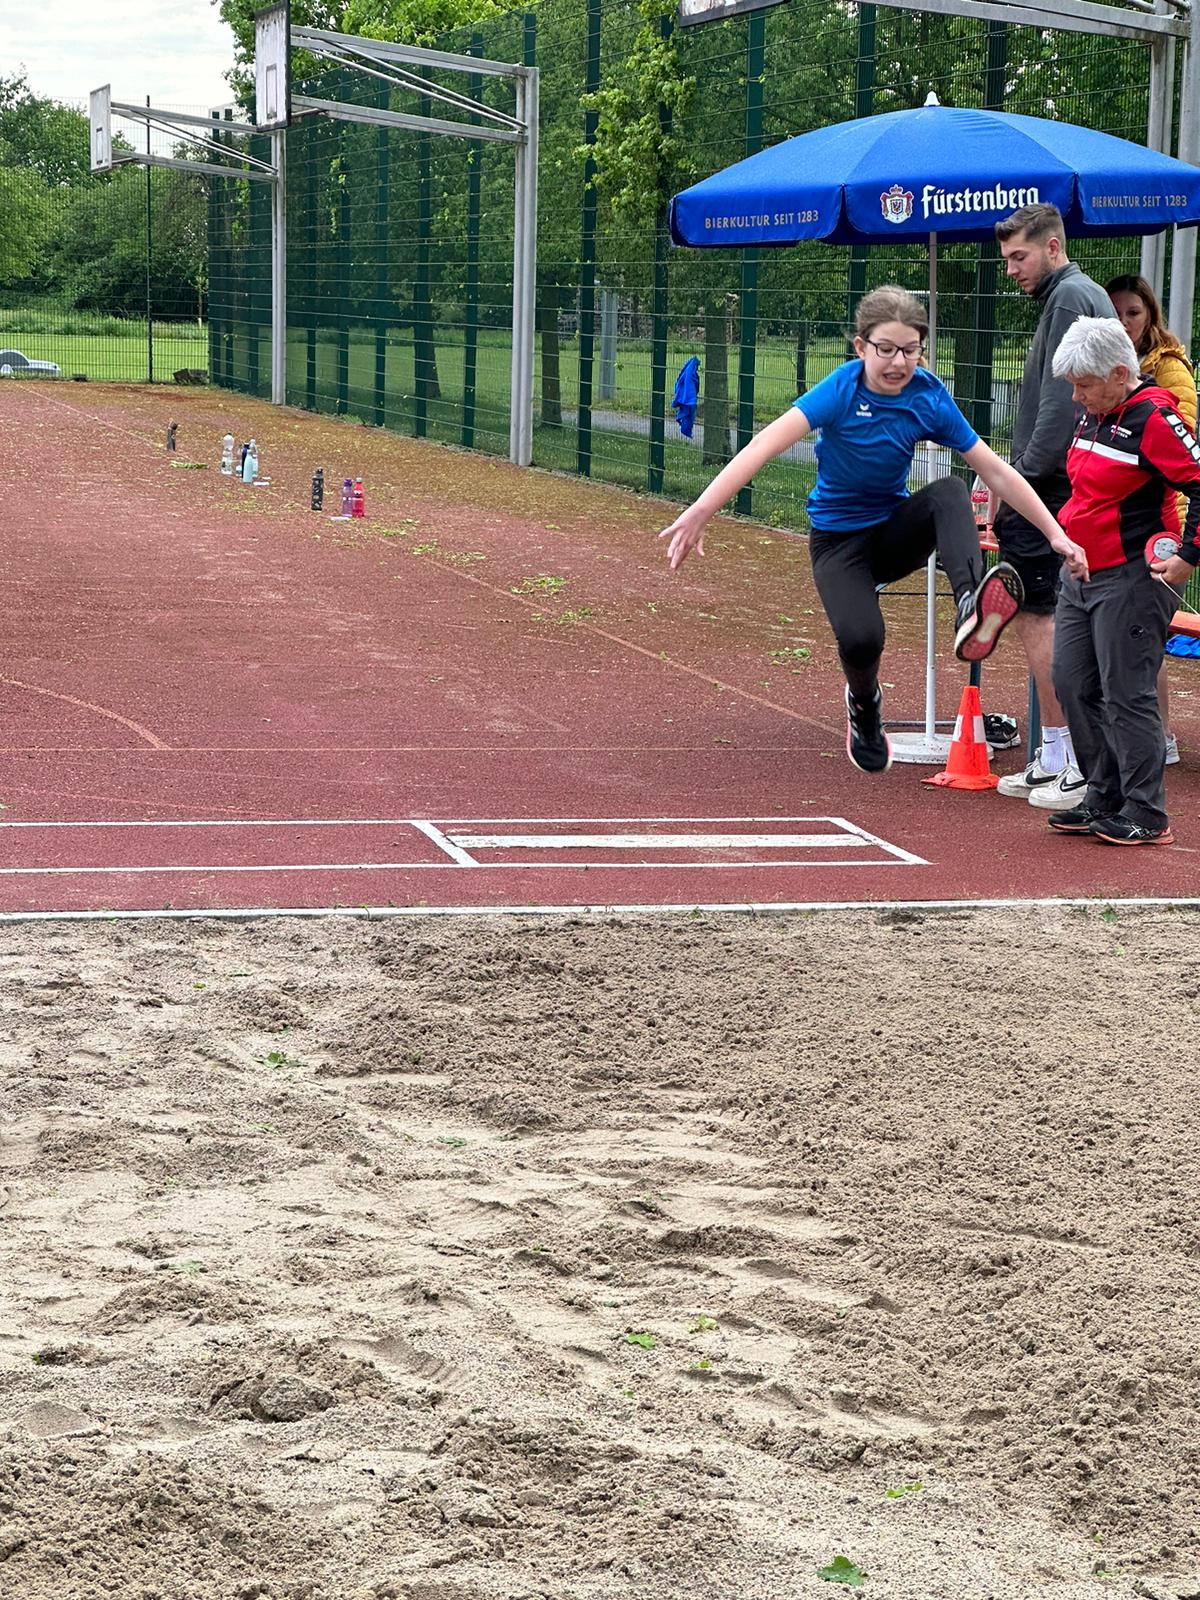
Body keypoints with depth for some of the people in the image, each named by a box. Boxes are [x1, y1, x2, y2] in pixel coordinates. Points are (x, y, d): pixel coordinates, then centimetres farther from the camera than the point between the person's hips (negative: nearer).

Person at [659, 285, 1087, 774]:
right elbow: (768, 443, -33)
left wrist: (1055, 533, -10)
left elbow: (996, 471, -6)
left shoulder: (929, 398, -10)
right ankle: (864, 706, 8)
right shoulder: (843, 389, -20)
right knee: (860, 638, -28)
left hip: (895, 532, 3)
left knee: (950, 492, -28)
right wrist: (702, 509, -44)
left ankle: (971, 607, -50)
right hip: (838, 538, -3)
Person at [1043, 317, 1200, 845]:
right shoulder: (1094, 416, 11)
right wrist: (1072, 538, 24)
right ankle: (1104, 799, 21)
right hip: (1082, 574, 9)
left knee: (1125, 694, -7)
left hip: (1134, 578, -9)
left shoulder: (1154, 418, -17)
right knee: (1073, 683, 10)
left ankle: (1145, 815, 1)